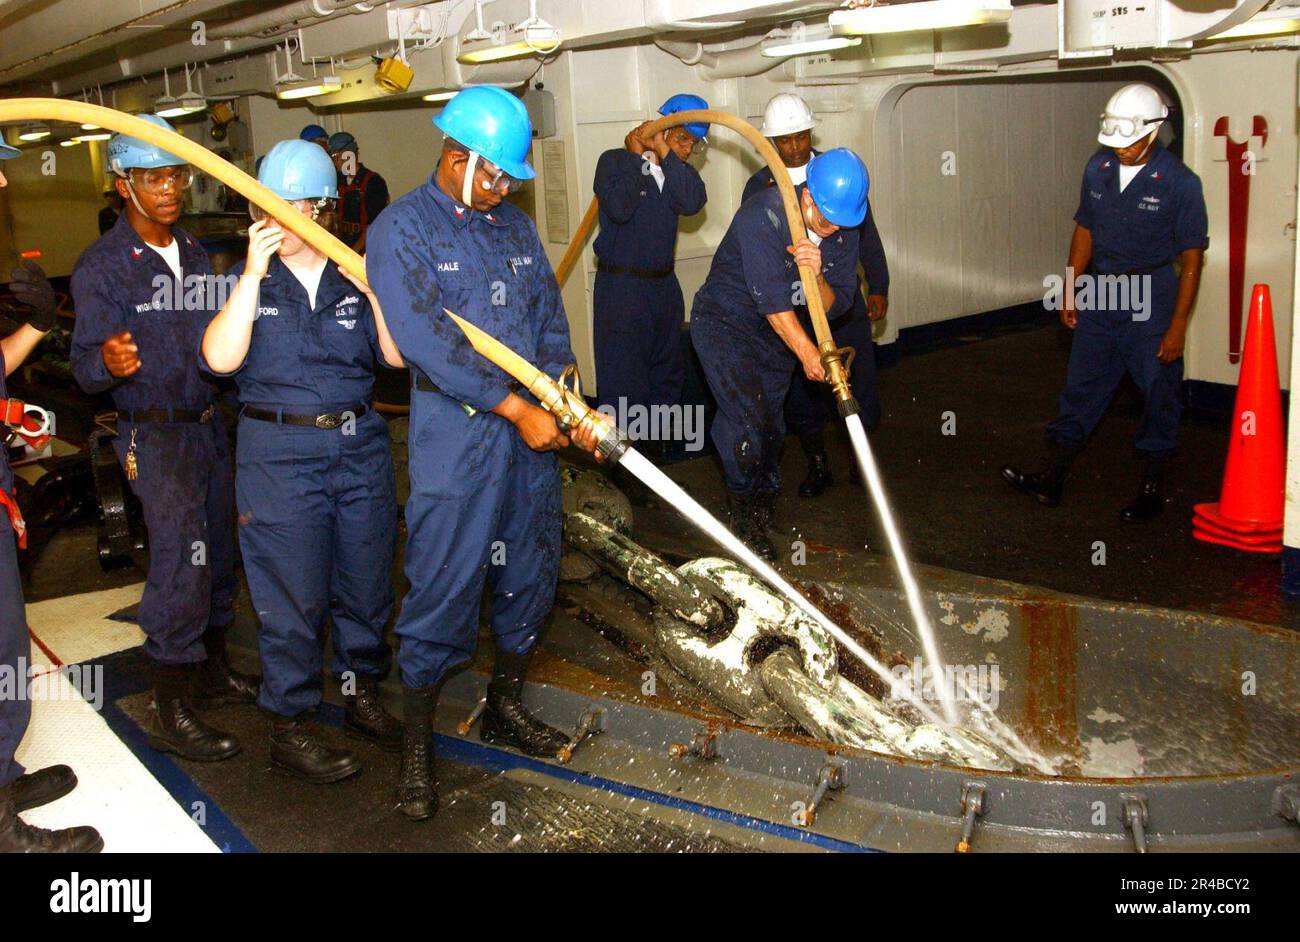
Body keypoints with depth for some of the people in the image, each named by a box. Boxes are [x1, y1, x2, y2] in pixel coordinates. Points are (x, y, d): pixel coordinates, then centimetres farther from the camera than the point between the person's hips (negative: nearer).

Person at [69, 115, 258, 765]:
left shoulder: (193, 253, 10)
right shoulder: (101, 266, -11)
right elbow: (84, 364, -15)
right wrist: (109, 362, -36)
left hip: (208, 424, 7)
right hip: (153, 436, -7)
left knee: (216, 554, 13)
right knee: (179, 562, -11)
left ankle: (211, 671, 30)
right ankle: (171, 714, -1)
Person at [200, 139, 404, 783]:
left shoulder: (354, 273, 6)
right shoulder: (247, 279, 0)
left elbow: (397, 355, -2)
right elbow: (220, 358, -16)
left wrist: (373, 289, -15)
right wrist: (253, 274, -20)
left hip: (360, 444, 3)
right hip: (278, 452, -3)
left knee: (366, 580, 12)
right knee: (292, 594, 2)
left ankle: (363, 694, 33)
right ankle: (289, 725, 17)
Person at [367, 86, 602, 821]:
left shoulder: (515, 225, 11)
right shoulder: (402, 230, -8)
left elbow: (549, 318, 10)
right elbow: (426, 341, -17)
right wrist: (516, 408, -17)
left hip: (533, 431, 6)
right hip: (455, 437, -6)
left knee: (531, 575, 15)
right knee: (444, 592, -1)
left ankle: (507, 706, 36)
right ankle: (417, 745, 16)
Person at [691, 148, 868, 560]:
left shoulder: (844, 231, -9)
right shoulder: (762, 214, -28)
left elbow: (836, 305, -11)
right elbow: (772, 300, -27)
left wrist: (817, 274, -32)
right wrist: (807, 352, -23)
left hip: (775, 329, 6)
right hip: (722, 320, -6)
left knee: (771, 424, 9)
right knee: (749, 418, -15)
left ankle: (763, 498, 34)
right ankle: (745, 513, 6)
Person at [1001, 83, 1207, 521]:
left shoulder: (1179, 182, -12)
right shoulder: (1098, 169, 2)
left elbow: (1191, 258, -10)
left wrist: (1177, 326, -12)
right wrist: (1070, 292, 11)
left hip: (1151, 300, -4)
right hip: (1100, 294, 4)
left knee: (1159, 394, 5)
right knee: (1080, 387, 7)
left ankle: (1152, 486, 19)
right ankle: (1052, 478, 13)